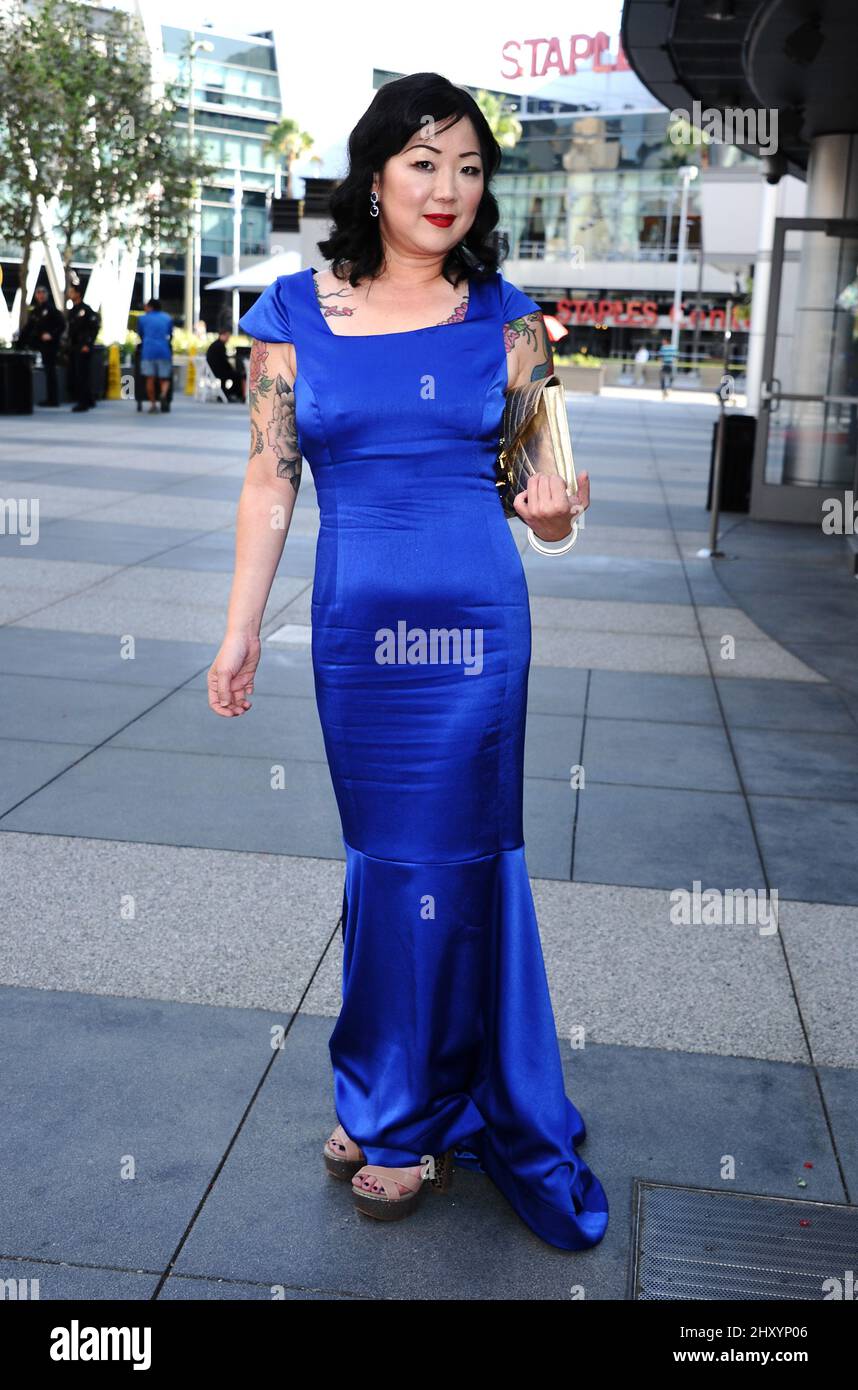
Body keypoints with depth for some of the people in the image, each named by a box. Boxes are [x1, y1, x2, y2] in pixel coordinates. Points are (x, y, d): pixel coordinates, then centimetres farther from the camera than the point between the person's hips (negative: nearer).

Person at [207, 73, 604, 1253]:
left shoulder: (504, 319, 3)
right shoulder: (297, 311, 4)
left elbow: (538, 477, 5)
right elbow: (270, 477, 5)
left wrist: (552, 508, -20)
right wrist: (240, 628, 2)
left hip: (476, 617, -1)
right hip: (355, 618, 1)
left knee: (442, 852, 3)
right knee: (383, 848, 9)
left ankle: (400, 1113, 23)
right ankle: (413, 1105, 28)